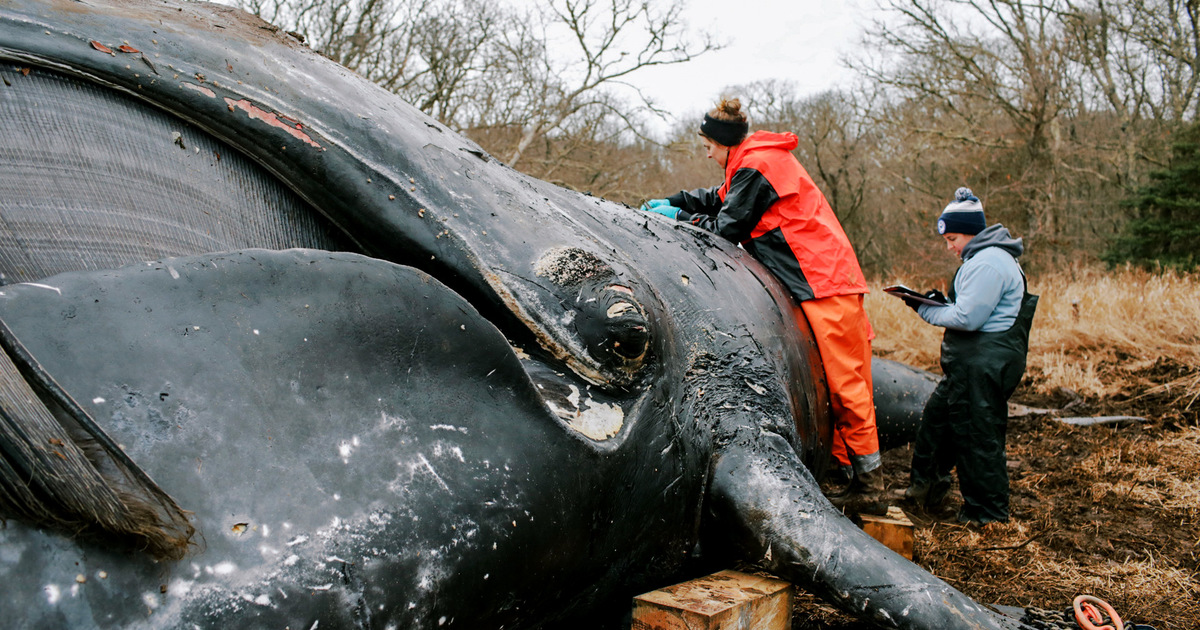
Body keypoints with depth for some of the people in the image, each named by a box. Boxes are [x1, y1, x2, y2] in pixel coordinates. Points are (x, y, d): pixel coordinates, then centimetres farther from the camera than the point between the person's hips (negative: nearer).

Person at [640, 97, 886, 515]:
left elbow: (727, 228, -9)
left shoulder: (757, 167, -11)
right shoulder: (756, 161, 20)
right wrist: (671, 202, 23)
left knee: (845, 381, -8)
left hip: (826, 282, -10)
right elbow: (717, 199, 31)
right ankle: (854, 476, 12)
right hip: (816, 280, 10)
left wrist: (679, 217, 4)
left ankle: (869, 486, -3)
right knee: (831, 382, 9)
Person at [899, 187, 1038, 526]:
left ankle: (988, 513, 12)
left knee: (977, 433, -1)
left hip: (983, 364, -11)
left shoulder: (986, 264, -19)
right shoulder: (992, 257, 17)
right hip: (975, 361, 11)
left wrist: (924, 309, -10)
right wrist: (942, 301, 7)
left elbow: (967, 318, -22)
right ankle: (925, 485, 34)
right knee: (938, 414, 19)